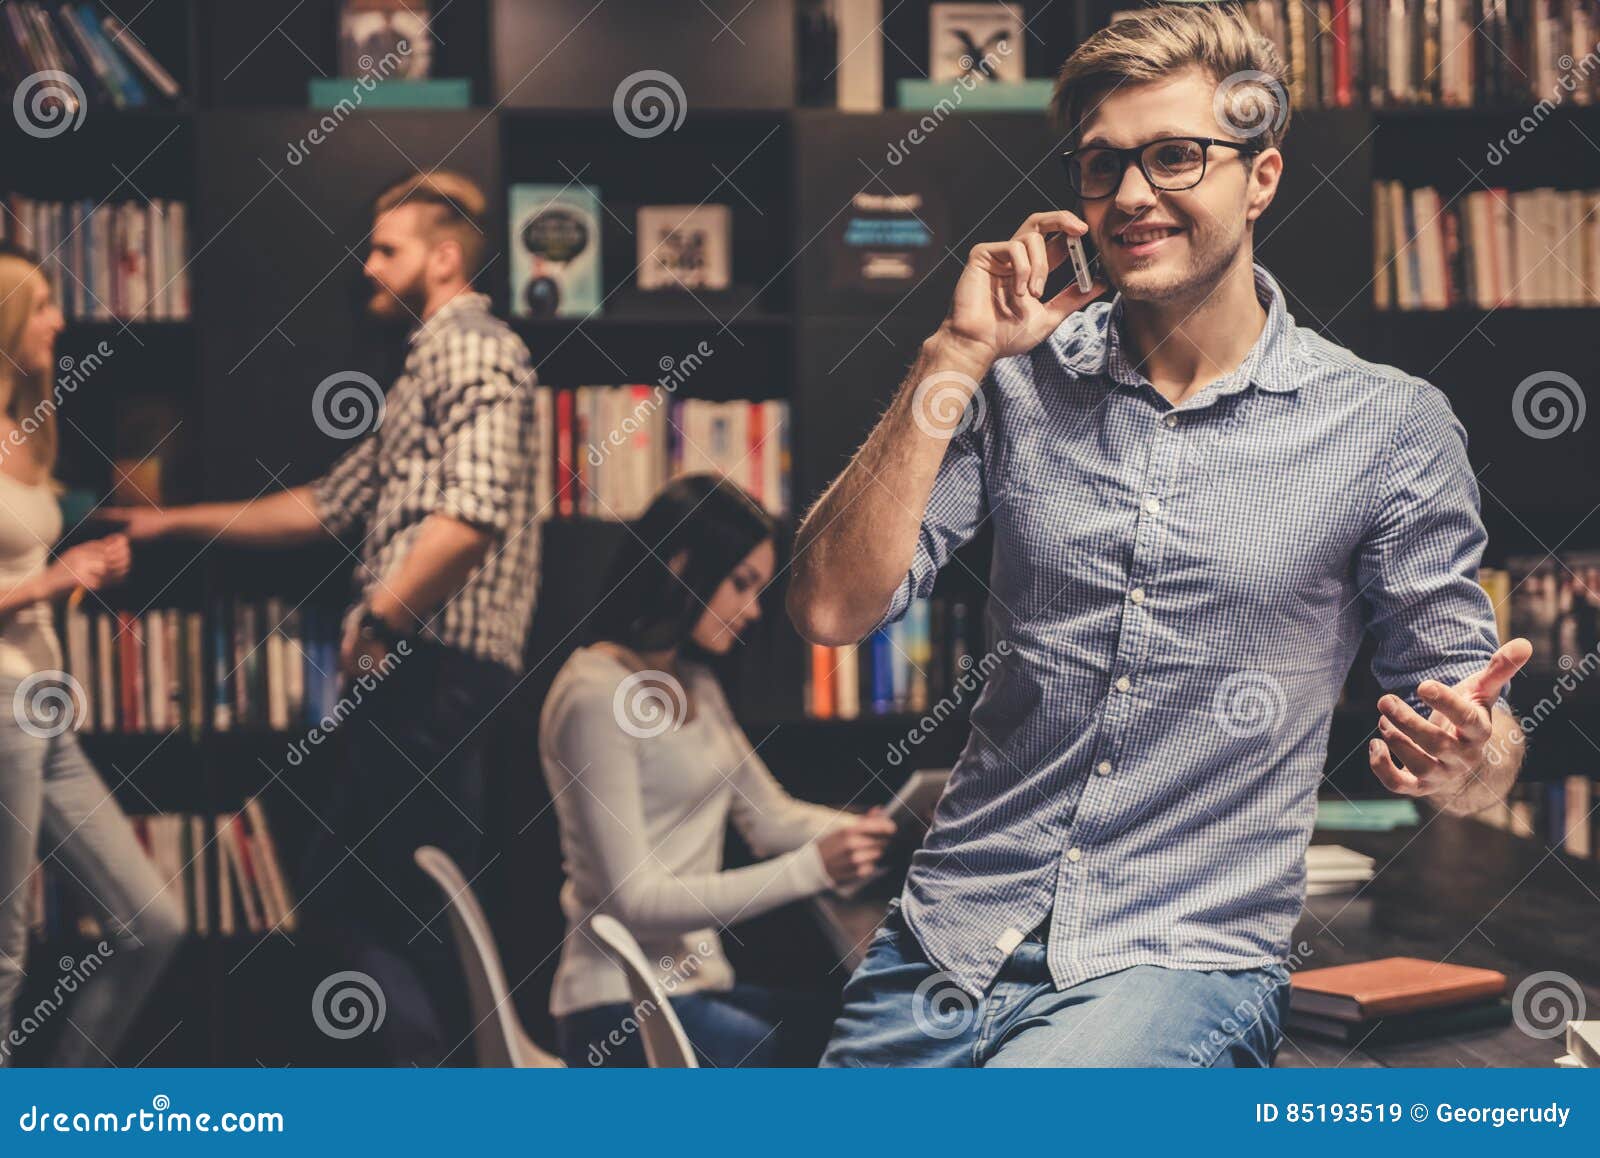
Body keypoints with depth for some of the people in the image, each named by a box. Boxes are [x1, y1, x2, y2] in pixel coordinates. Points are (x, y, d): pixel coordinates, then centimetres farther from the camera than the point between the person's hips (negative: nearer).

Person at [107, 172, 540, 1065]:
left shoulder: (473, 349, -8)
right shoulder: (431, 363, 25)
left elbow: (472, 514, -23)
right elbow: (329, 505, 28)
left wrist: (379, 621, -15)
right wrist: (180, 522, 27)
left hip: (437, 669, -11)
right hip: (415, 673, 11)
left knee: (412, 906, -9)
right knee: (349, 893, 12)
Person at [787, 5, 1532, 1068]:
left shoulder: (1389, 428, 0)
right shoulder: (1020, 379, 6)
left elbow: (1475, 733, 4)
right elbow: (834, 610, -4)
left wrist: (1465, 763, -21)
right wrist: (957, 354, -9)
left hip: (1186, 966, -3)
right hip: (950, 935, 4)